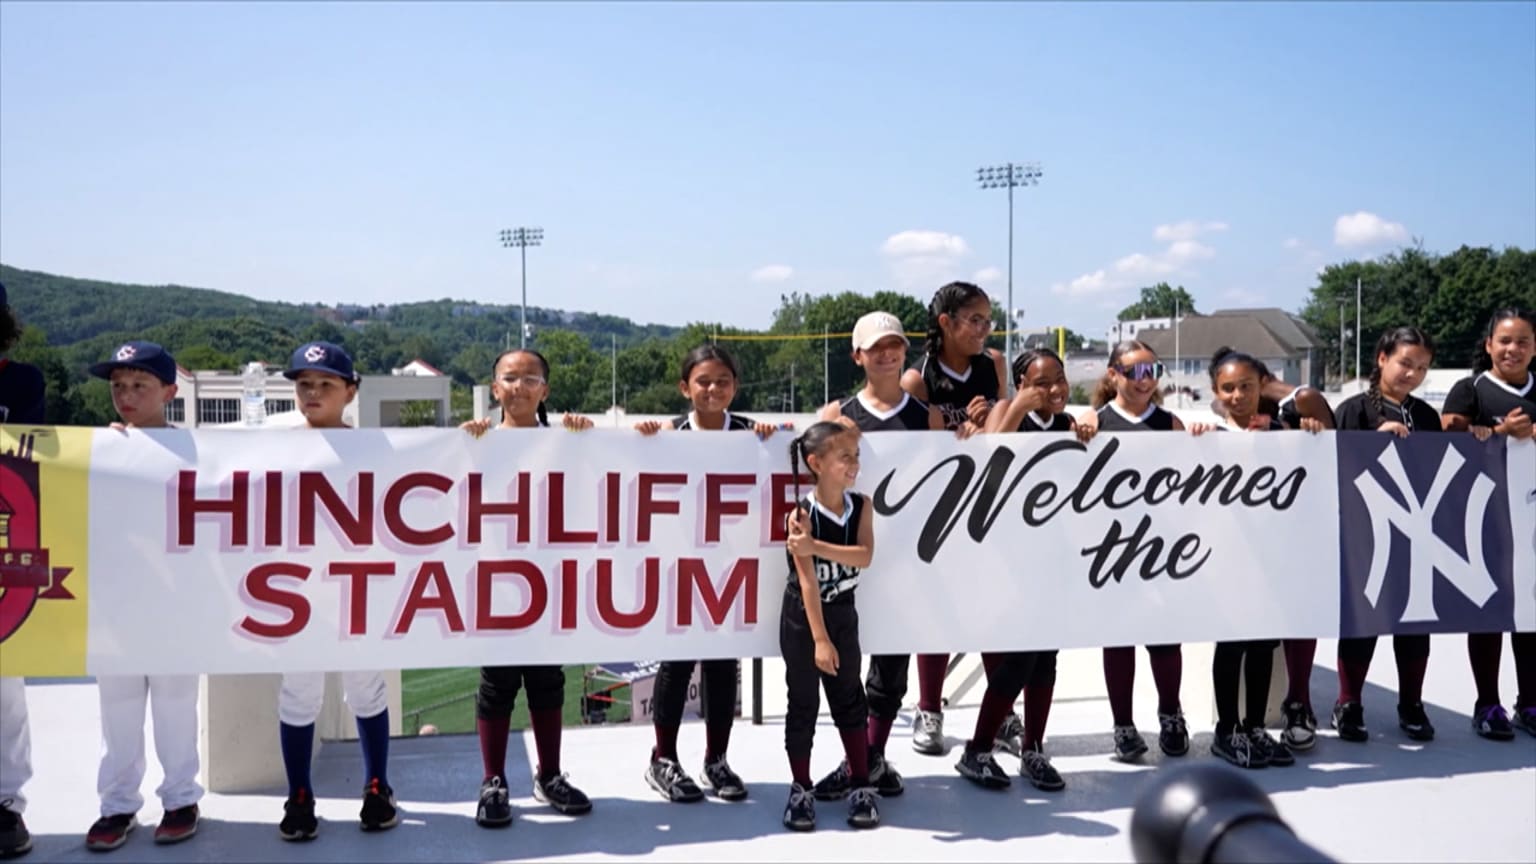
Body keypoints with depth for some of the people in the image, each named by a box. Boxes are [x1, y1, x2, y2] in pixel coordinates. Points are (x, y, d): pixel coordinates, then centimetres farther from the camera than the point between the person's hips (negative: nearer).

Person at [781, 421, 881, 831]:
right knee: (803, 705, 5)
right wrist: (820, 639, -23)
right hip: (802, 618, -4)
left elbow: (864, 555, -21)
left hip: (844, 615, 4)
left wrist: (817, 547, -35)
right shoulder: (802, 515, -21)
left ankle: (861, 787, 17)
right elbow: (808, 581, -22)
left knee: (850, 701, 9)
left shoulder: (862, 505, -6)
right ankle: (800, 790, 17)